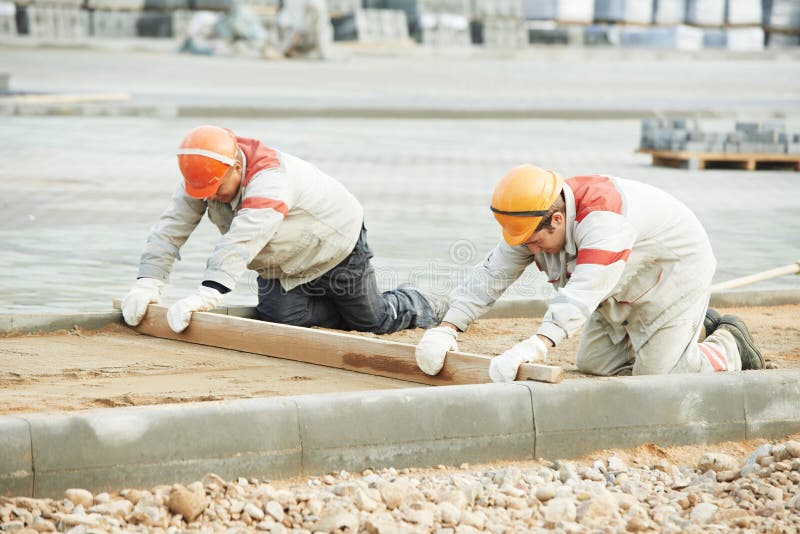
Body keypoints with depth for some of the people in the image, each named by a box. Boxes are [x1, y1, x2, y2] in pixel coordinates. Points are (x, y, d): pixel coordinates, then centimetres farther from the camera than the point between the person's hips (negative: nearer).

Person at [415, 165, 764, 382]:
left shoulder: (602, 218, -40)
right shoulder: (532, 222, -15)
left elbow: (584, 291, -51)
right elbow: (491, 275, -15)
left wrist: (536, 346, -64)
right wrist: (446, 329, -29)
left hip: (676, 272, -9)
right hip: (625, 292, 9)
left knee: (656, 376, -14)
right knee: (593, 364, 11)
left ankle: (729, 345, 14)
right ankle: (697, 328, 26)